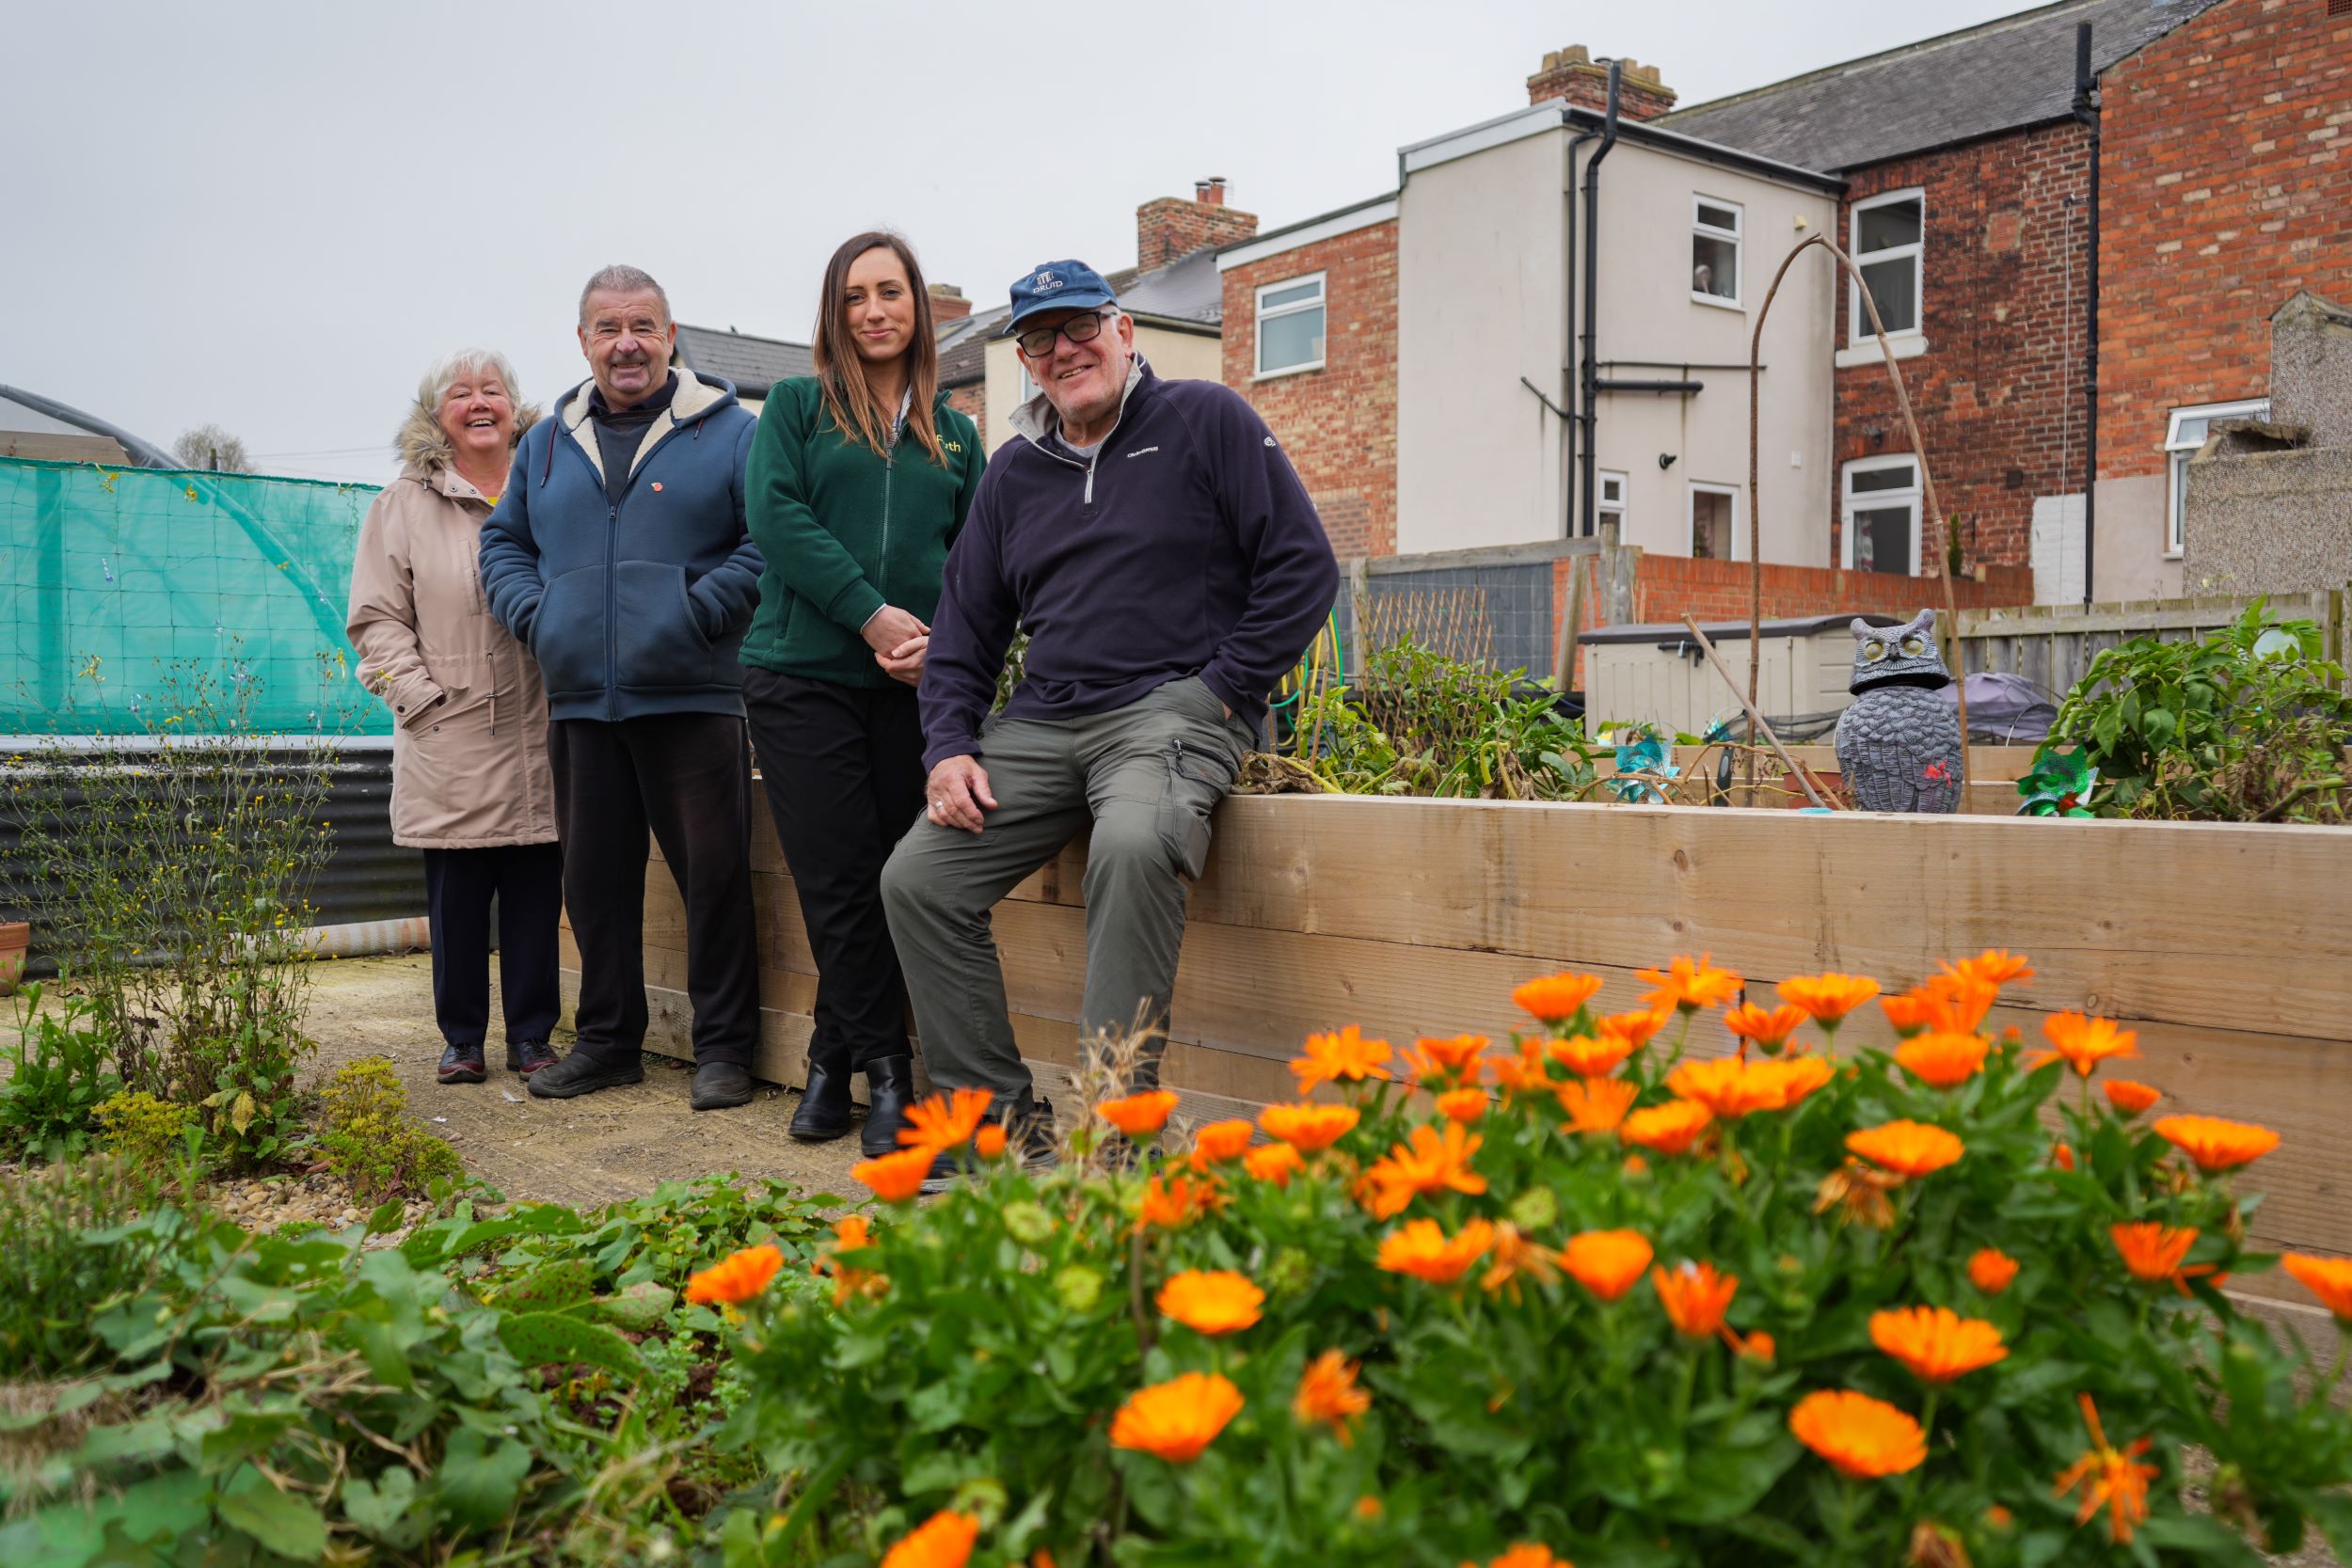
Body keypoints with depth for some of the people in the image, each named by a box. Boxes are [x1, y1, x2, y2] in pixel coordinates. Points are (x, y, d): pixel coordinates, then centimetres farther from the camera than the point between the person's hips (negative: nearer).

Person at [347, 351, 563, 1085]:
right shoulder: (404, 504, 8)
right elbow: (376, 619, 6)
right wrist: (422, 698, -6)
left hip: (539, 738, 1)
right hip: (450, 744, -1)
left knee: (537, 892, 3)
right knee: (456, 895, 3)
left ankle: (531, 1034, 15)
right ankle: (461, 1038, 16)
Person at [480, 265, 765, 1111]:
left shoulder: (729, 430, 3)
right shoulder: (546, 443, 17)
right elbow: (503, 543, 24)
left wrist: (702, 611, -14)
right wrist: (533, 613, 5)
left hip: (692, 699, -5)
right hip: (581, 702, 5)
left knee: (714, 872, -3)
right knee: (594, 877, 11)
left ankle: (724, 1046, 9)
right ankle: (608, 1040, 24)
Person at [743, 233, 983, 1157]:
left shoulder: (954, 432, 17)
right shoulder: (796, 406, 10)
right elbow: (778, 517, -4)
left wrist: (939, 635, -9)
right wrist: (872, 613, -14)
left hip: (911, 688, 2)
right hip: (804, 674, -2)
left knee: (893, 881, 1)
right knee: (839, 884, -4)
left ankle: (836, 1060, 14)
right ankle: (885, 1071, 6)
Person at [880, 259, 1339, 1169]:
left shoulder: (1206, 420, 4)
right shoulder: (1014, 471, 19)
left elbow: (1303, 567, -2)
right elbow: (964, 625, 20)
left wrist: (1223, 691, -9)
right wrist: (950, 745, 5)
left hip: (1175, 708, -6)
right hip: (1040, 723, 6)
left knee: (1133, 844, -37)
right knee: (917, 878, -8)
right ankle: (1003, 1117, 0)